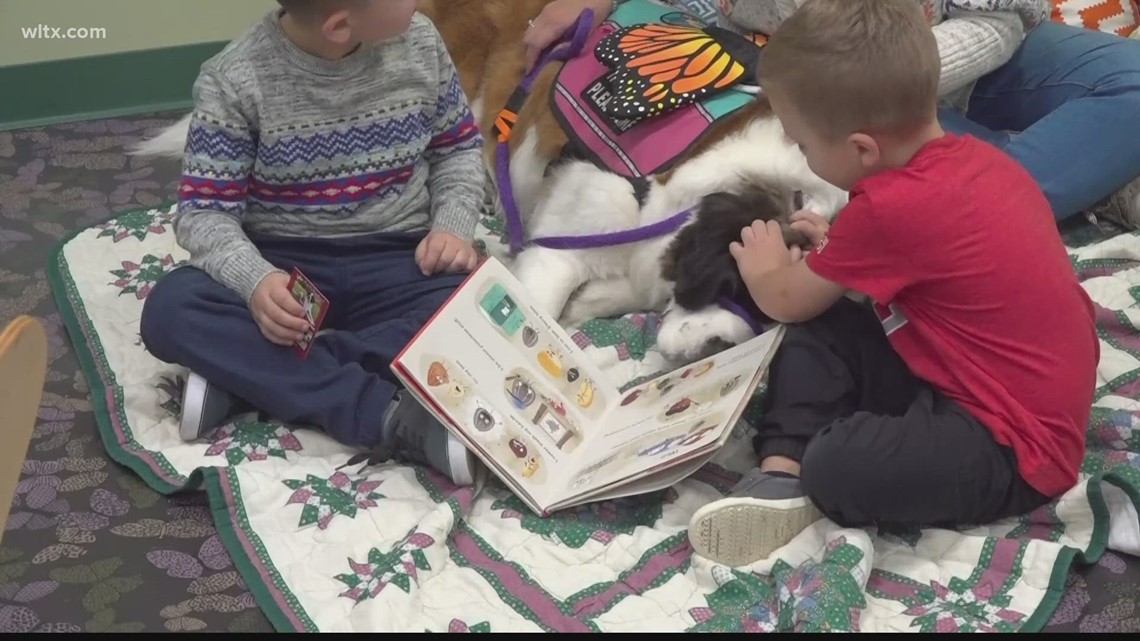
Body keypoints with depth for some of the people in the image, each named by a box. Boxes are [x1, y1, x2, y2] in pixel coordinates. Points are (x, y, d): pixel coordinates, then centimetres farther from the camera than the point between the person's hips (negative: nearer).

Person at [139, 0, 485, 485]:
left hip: (395, 260, 2)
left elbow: (458, 147, 12)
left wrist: (453, 228, -8)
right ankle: (388, 415, -36)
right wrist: (255, 279, -32)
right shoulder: (237, 80, -13)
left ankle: (243, 371, -27)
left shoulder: (419, 44, -3)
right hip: (283, 264, -2)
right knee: (170, 310, -30)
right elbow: (203, 211, -11)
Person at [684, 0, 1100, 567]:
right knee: (819, 334, 3)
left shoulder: (893, 206, -26)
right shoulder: (972, 157, 0)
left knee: (834, 467, -29)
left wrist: (763, 266, 13)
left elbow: (787, 301, -8)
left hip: (1014, 451, -9)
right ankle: (783, 474, -4)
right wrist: (840, 250, 13)